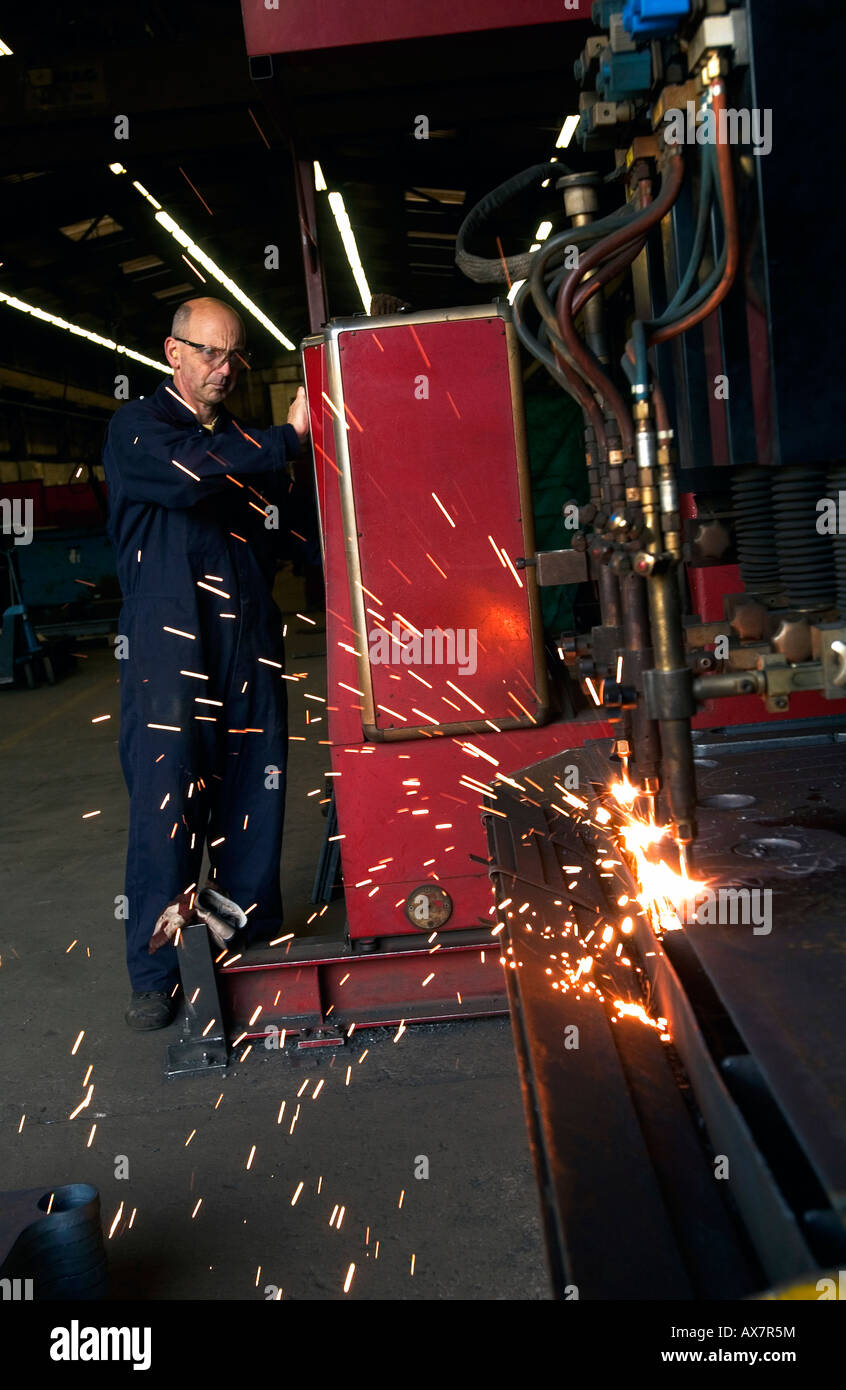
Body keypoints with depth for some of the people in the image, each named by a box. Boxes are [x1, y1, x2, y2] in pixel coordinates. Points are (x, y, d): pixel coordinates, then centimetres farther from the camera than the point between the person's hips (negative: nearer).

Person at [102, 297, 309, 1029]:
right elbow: (190, 474, -17)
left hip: (249, 641, 5)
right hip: (168, 643, -5)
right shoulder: (137, 426, 5)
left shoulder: (248, 441, 21)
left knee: (253, 801, 6)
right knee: (166, 803, -4)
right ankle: (156, 975, 9)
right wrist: (289, 435, -12)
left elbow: (279, 537, 21)